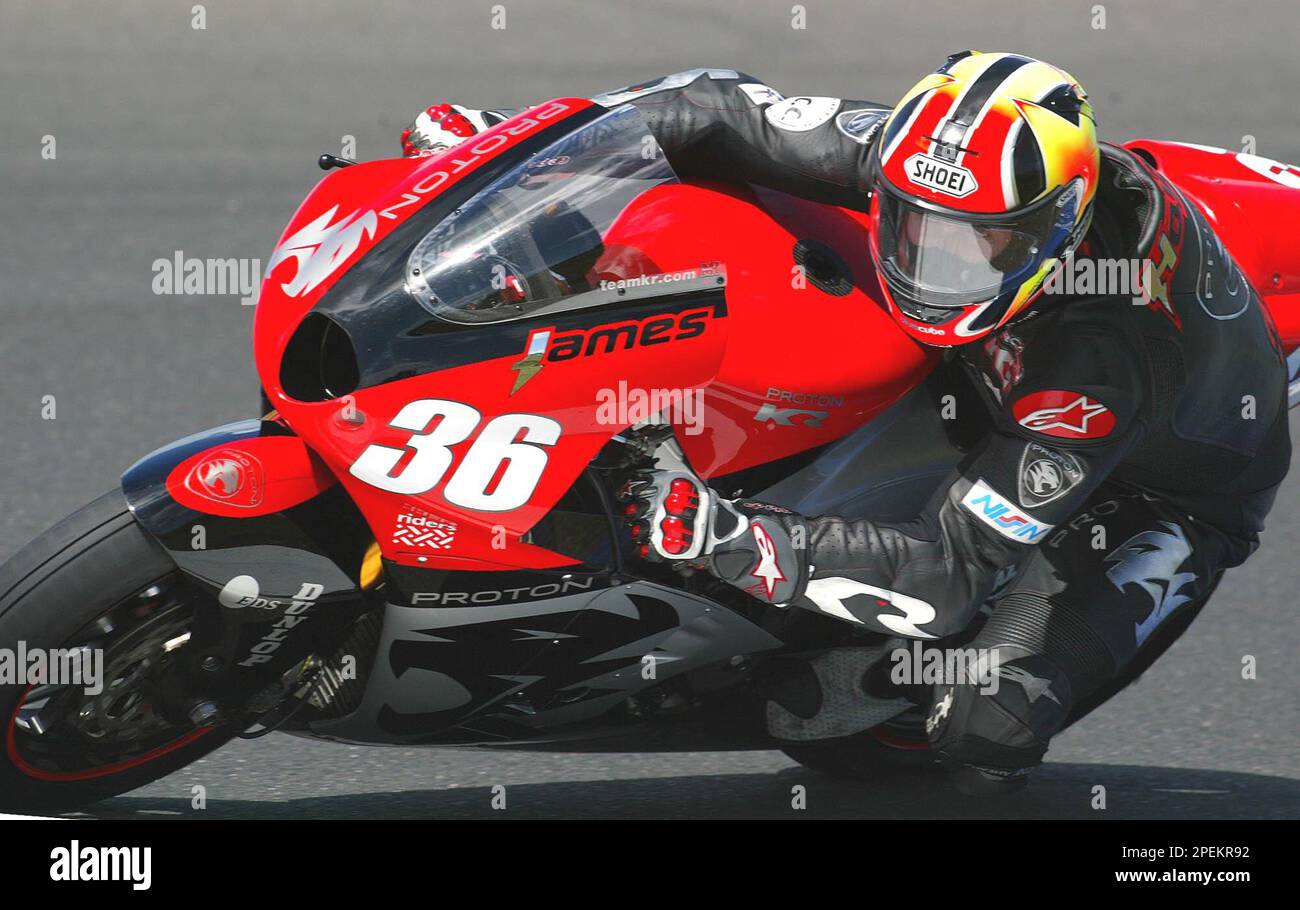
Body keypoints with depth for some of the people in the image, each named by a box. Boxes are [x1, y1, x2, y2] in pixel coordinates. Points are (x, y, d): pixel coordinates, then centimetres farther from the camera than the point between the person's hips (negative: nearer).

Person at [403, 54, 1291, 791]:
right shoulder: (923, 156, -29)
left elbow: (947, 580, -44)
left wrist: (726, 539, -55)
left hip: (1169, 486, -7)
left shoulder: (1104, 360, -45)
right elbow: (731, 115, -19)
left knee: (984, 725, -26)